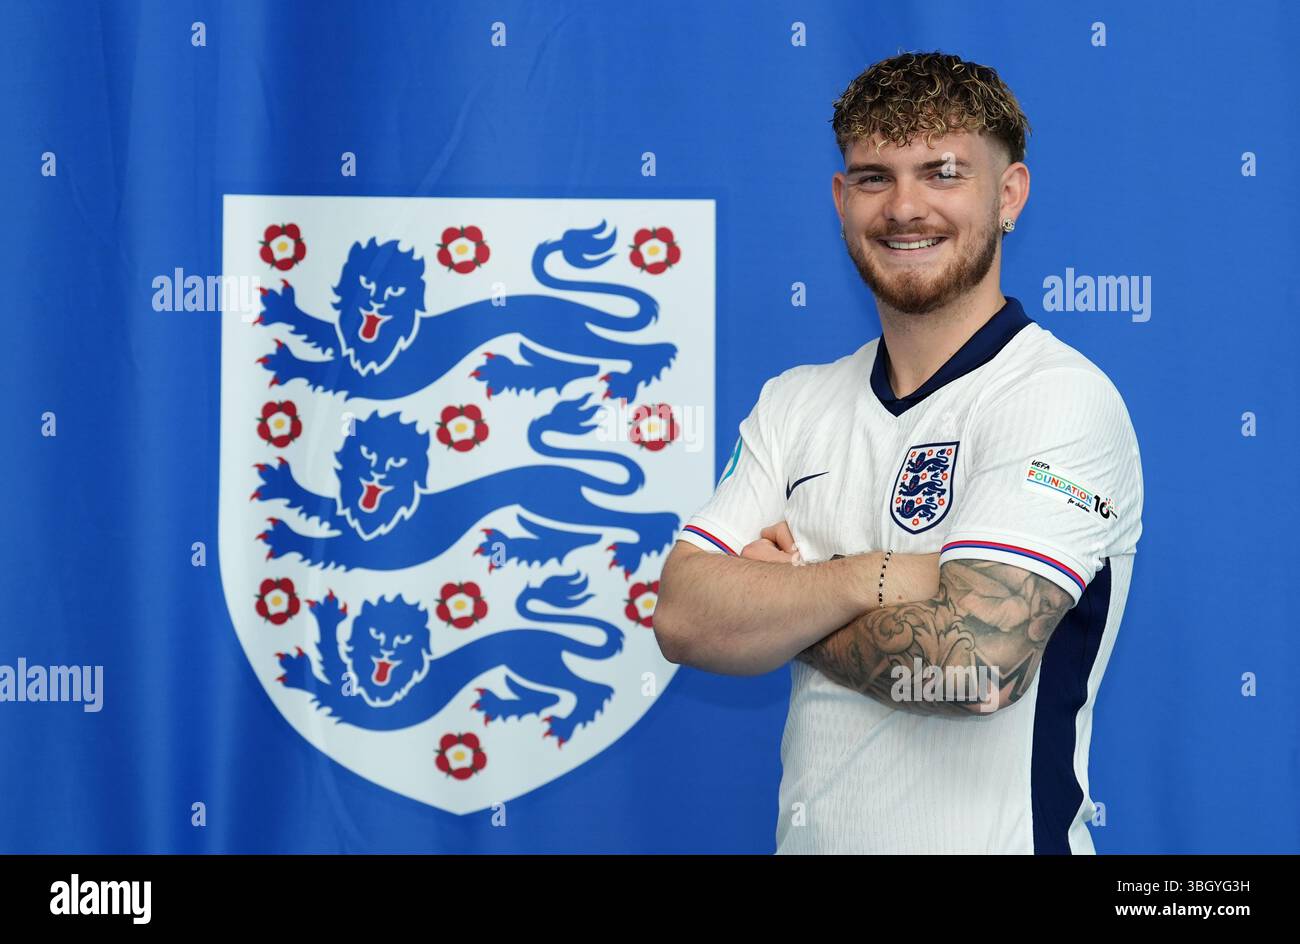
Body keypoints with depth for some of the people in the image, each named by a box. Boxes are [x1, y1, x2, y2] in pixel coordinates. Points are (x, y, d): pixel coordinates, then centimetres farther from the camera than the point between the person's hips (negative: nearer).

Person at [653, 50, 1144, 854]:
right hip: (806, 834, 5)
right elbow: (684, 619, -6)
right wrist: (869, 578, -20)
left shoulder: (1062, 400, -15)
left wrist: (777, 606, -11)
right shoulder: (796, 403, 4)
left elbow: (976, 660, -26)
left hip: (984, 840, -5)